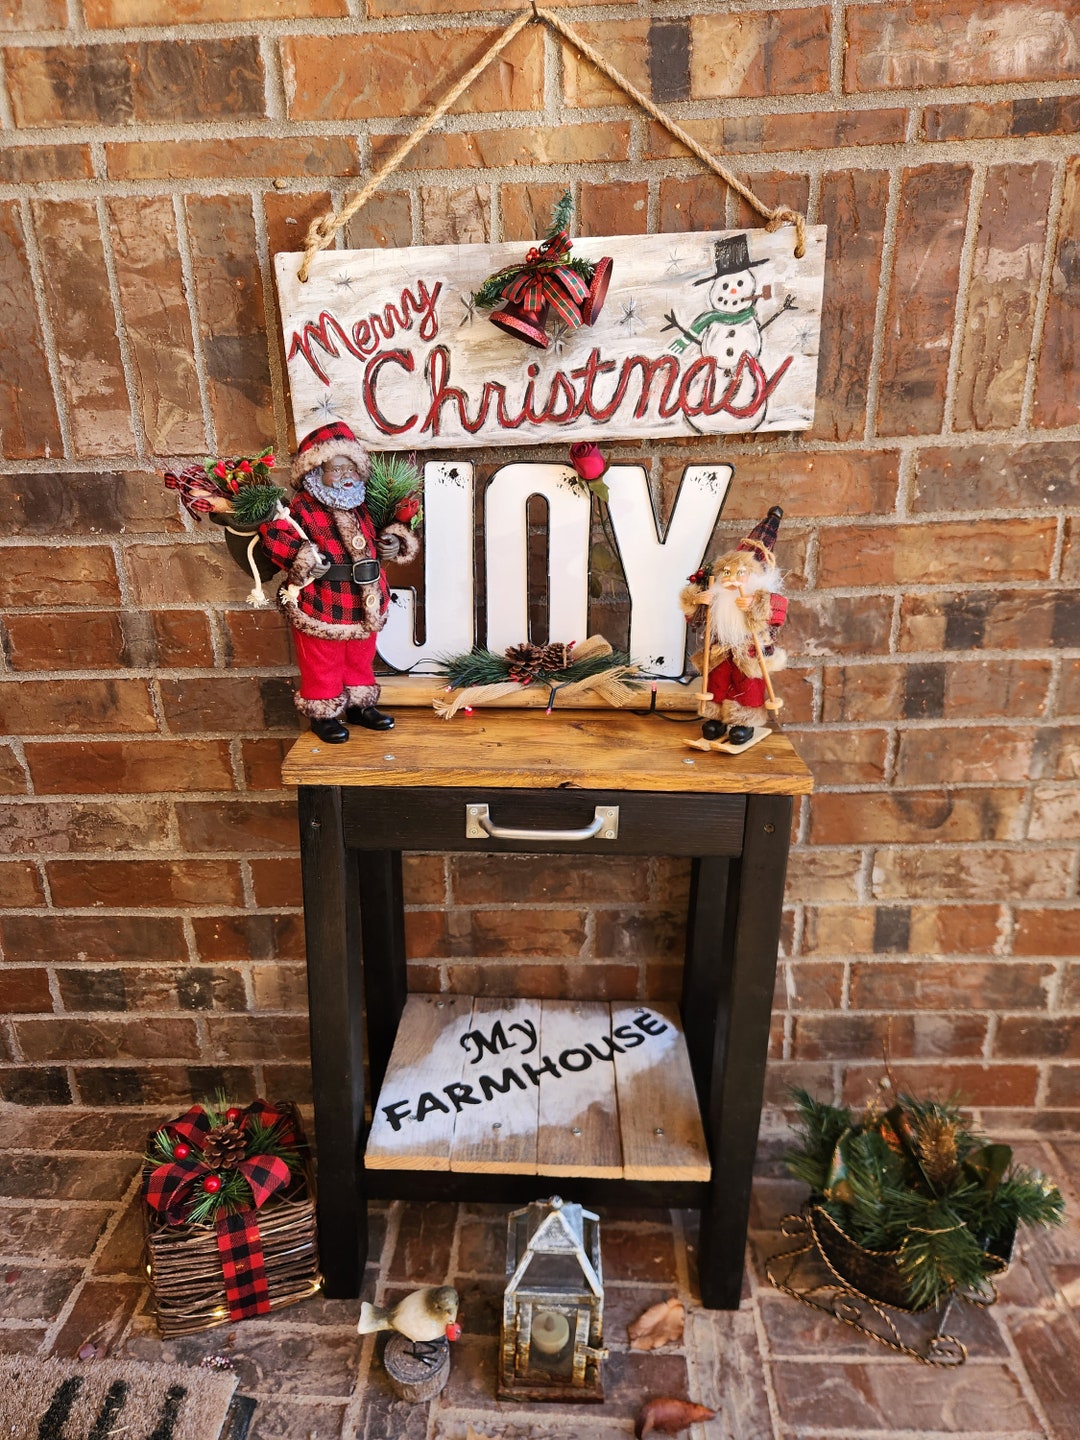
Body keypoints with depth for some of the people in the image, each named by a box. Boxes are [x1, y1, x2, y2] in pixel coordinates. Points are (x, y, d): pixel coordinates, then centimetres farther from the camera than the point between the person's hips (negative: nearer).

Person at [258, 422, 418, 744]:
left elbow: (375, 540, 22)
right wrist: (302, 559, -29)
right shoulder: (302, 507, -14)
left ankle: (359, 705, 37)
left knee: (361, 659, 20)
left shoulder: (362, 505, 8)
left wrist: (392, 543, 2)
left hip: (365, 603, 6)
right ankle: (323, 714, 24)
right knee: (322, 664, 8)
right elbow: (274, 534, -20)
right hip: (321, 605, -6)